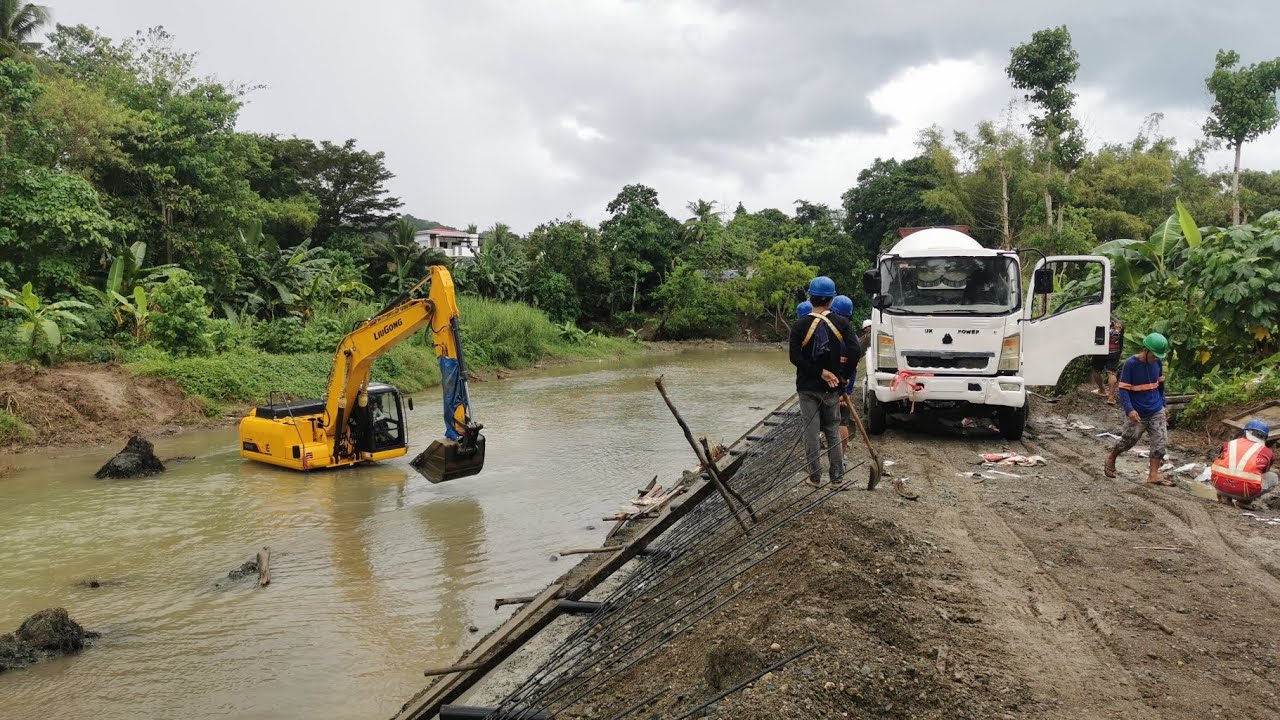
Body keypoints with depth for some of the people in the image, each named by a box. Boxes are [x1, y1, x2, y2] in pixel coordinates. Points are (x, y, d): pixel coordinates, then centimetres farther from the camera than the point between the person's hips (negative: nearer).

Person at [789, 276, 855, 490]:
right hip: (832, 388, 1)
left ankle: (815, 477, 12)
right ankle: (837, 479, 13)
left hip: (807, 387, -1)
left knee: (811, 433, 6)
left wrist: (821, 372, -12)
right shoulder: (841, 323, -5)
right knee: (833, 433, 11)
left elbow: (795, 357, -14)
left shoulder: (800, 326, -7)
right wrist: (843, 374, 1)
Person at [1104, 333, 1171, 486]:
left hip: (1156, 411, 5)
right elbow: (1123, 388, -17)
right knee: (1128, 441, 8)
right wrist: (1129, 409, -27)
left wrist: (1162, 404, 16)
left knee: (1160, 442, -1)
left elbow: (1160, 384, 15)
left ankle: (1153, 475, 3)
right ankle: (1111, 459, 35)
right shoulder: (1131, 364, -18)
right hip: (1137, 414, -5)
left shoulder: (1158, 362, -1)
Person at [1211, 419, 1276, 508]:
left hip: (1220, 485, 2)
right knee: (1272, 477, 24)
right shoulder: (1267, 453, 13)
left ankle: (1224, 497, 19)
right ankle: (1245, 500, 11)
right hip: (1244, 492, -2)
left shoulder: (1229, 444, 18)